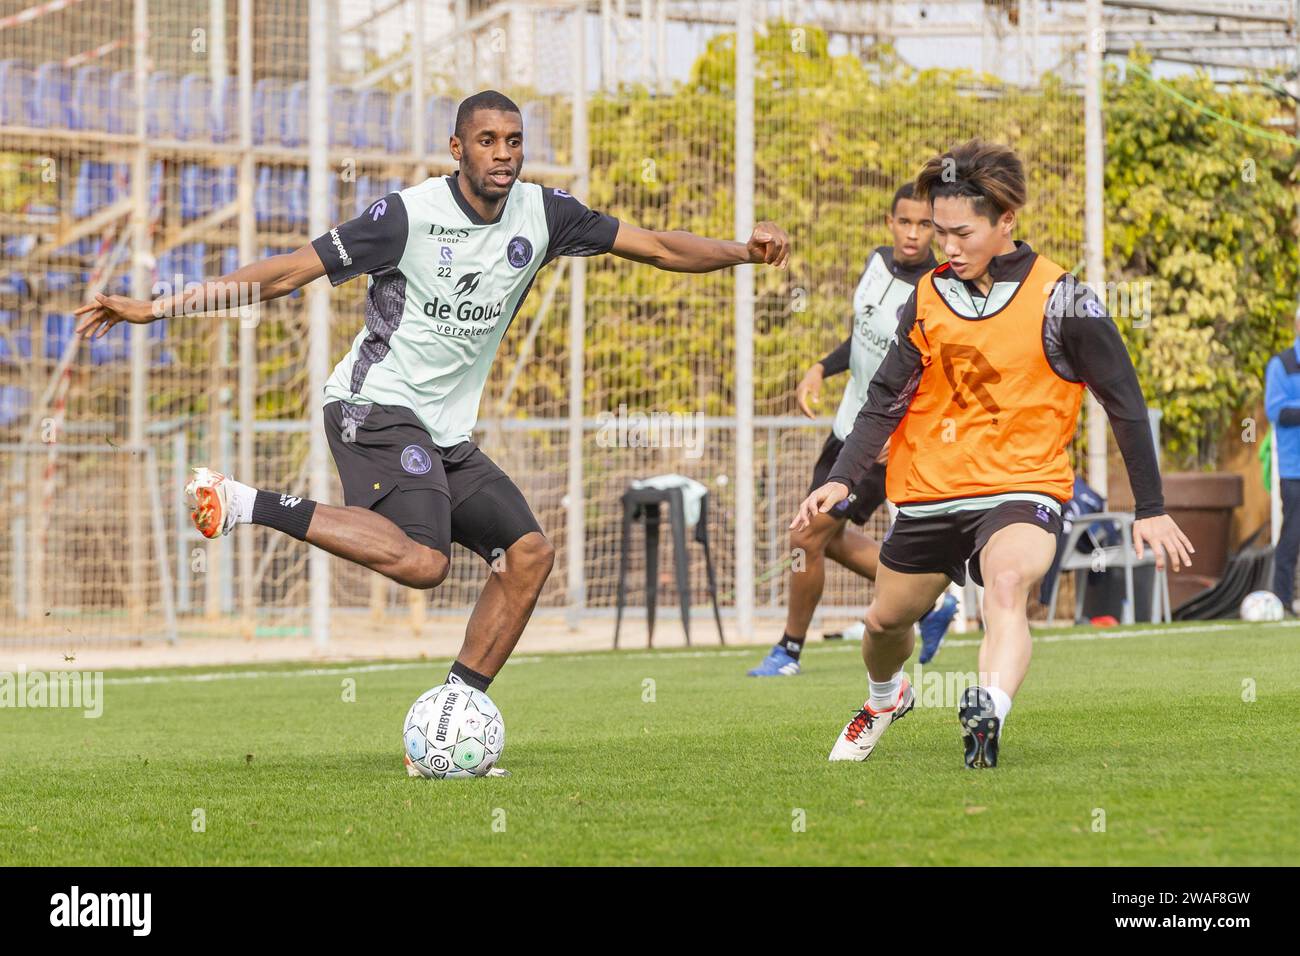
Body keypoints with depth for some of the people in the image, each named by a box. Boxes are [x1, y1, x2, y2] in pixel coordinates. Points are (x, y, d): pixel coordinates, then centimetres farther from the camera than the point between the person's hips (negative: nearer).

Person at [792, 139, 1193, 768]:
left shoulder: (1060, 300, -9)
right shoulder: (927, 298, 4)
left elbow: (1124, 402, -3)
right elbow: (885, 399, 6)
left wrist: (1151, 509, -2)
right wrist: (842, 480, -9)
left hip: (1021, 488, -5)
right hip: (929, 492, 5)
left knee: (1007, 585, -34)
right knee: (887, 619, 15)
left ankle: (989, 712, -55)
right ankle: (885, 698, 49)